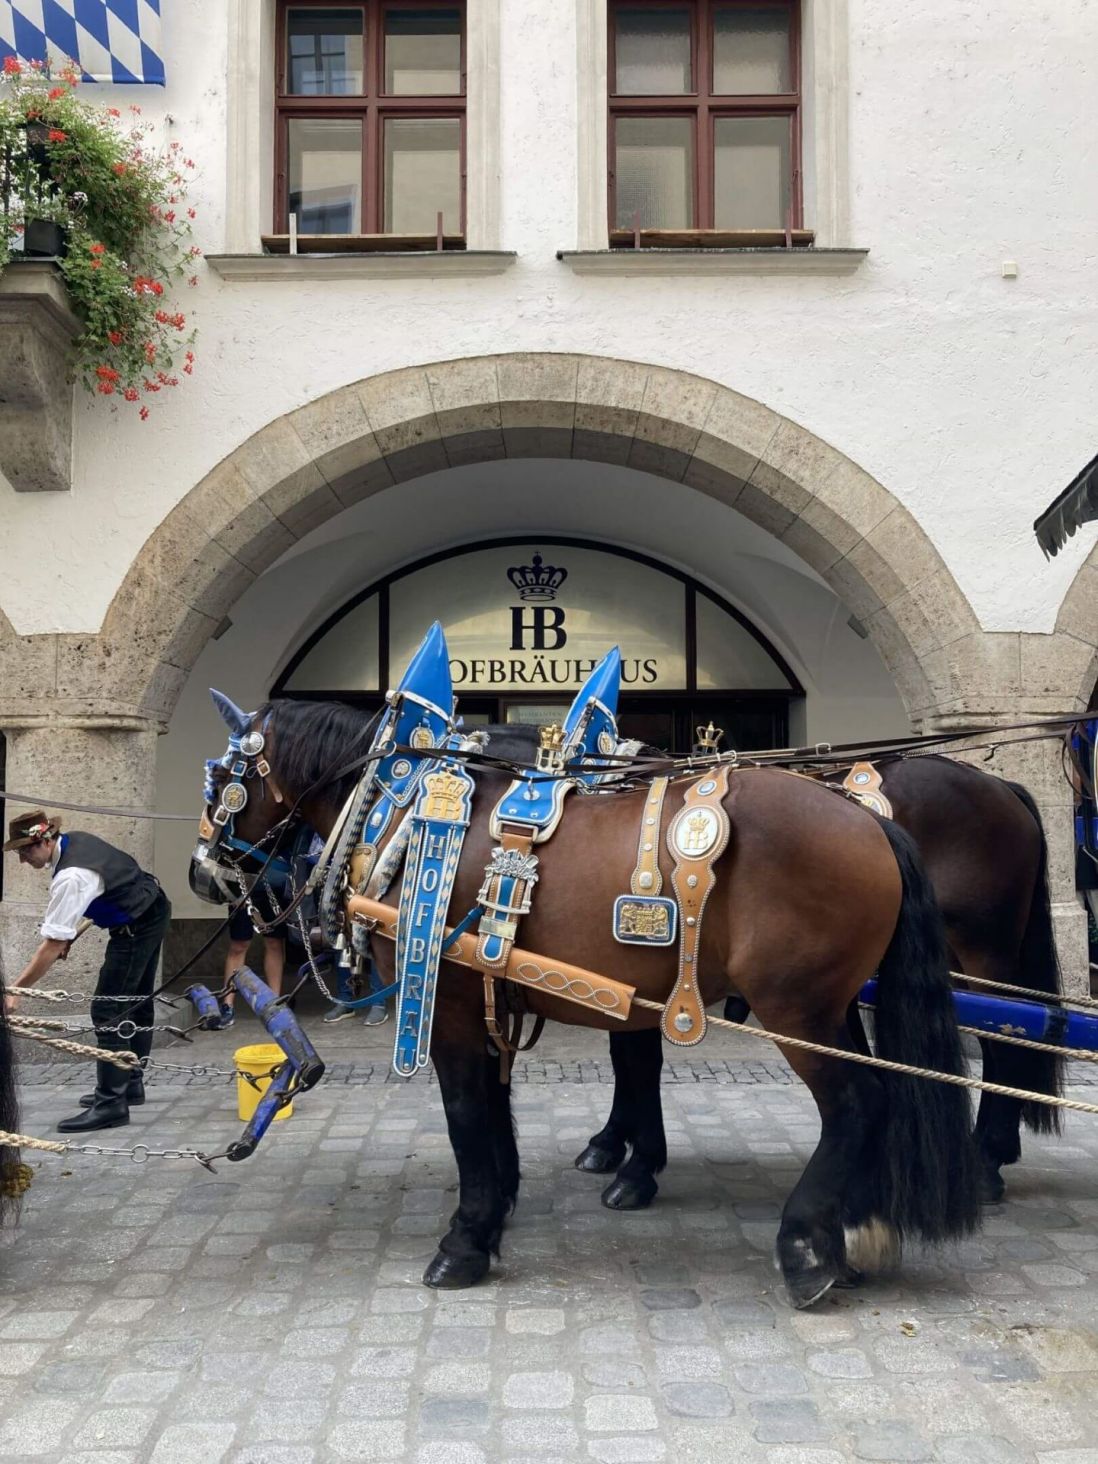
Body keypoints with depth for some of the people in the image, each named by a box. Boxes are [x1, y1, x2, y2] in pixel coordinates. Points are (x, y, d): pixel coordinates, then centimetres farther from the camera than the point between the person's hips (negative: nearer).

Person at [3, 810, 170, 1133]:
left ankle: (110, 1103, -6)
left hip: (135, 929, -10)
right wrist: (67, 934, 2)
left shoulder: (70, 877, -30)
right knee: (136, 1003, 18)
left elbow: (51, 948, -29)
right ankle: (131, 1084, 30)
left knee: (107, 1012, -9)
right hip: (152, 913, 10)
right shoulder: (73, 840, -3)